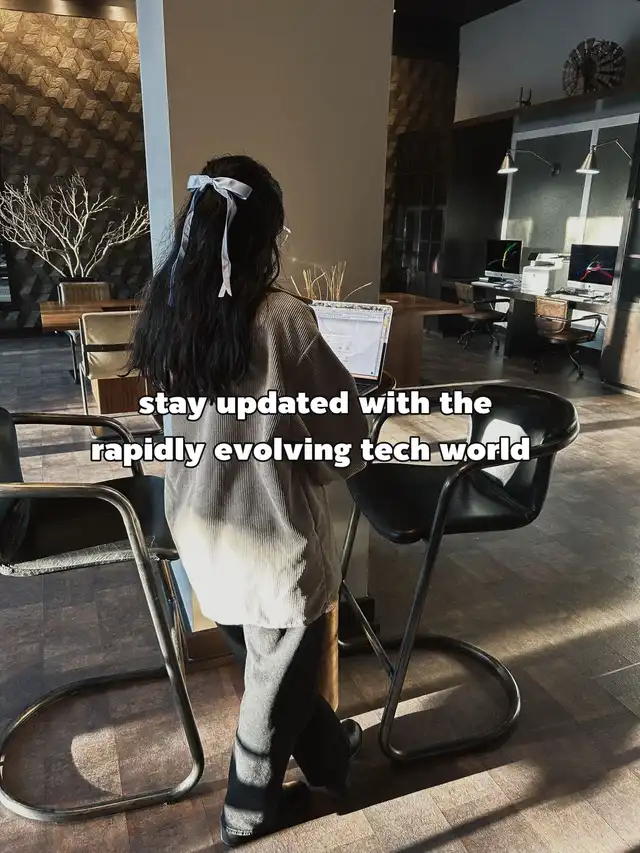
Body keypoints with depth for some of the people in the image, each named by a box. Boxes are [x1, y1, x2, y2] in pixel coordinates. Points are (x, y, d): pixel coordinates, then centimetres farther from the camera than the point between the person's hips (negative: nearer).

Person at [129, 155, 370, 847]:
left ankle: (326, 752, 54)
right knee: (276, 680, 20)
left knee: (267, 662, 28)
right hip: (273, 537, -6)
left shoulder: (163, 310, -6)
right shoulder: (283, 320, -24)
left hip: (199, 530, 7)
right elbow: (345, 445, -18)